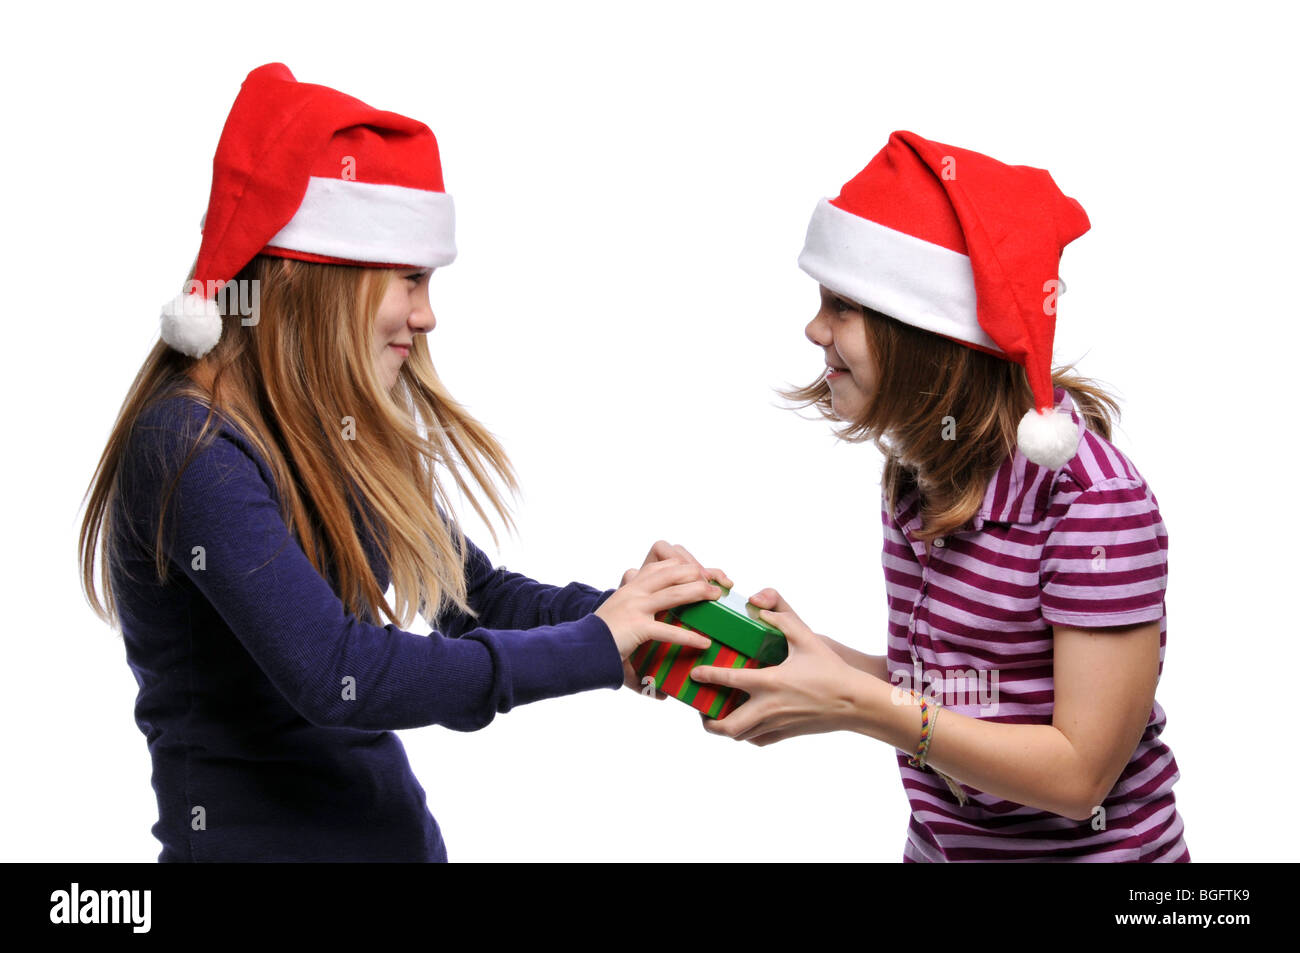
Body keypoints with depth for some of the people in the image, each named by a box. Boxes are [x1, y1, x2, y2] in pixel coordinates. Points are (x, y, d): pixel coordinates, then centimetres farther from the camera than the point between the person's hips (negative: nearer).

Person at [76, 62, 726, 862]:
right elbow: (332, 673, -28)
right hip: (259, 835, -7)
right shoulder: (193, 449, -21)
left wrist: (624, 612, -11)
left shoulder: (346, 430, 4)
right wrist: (592, 647, -22)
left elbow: (472, 595, 7)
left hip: (397, 827, 7)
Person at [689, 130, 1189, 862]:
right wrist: (819, 657, -10)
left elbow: (1080, 773, -23)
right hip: (939, 841, 7)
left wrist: (853, 703, -26)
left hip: (1086, 847, -6)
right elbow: (949, 687, 6)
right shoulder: (920, 471, -2)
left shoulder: (1094, 499, -24)